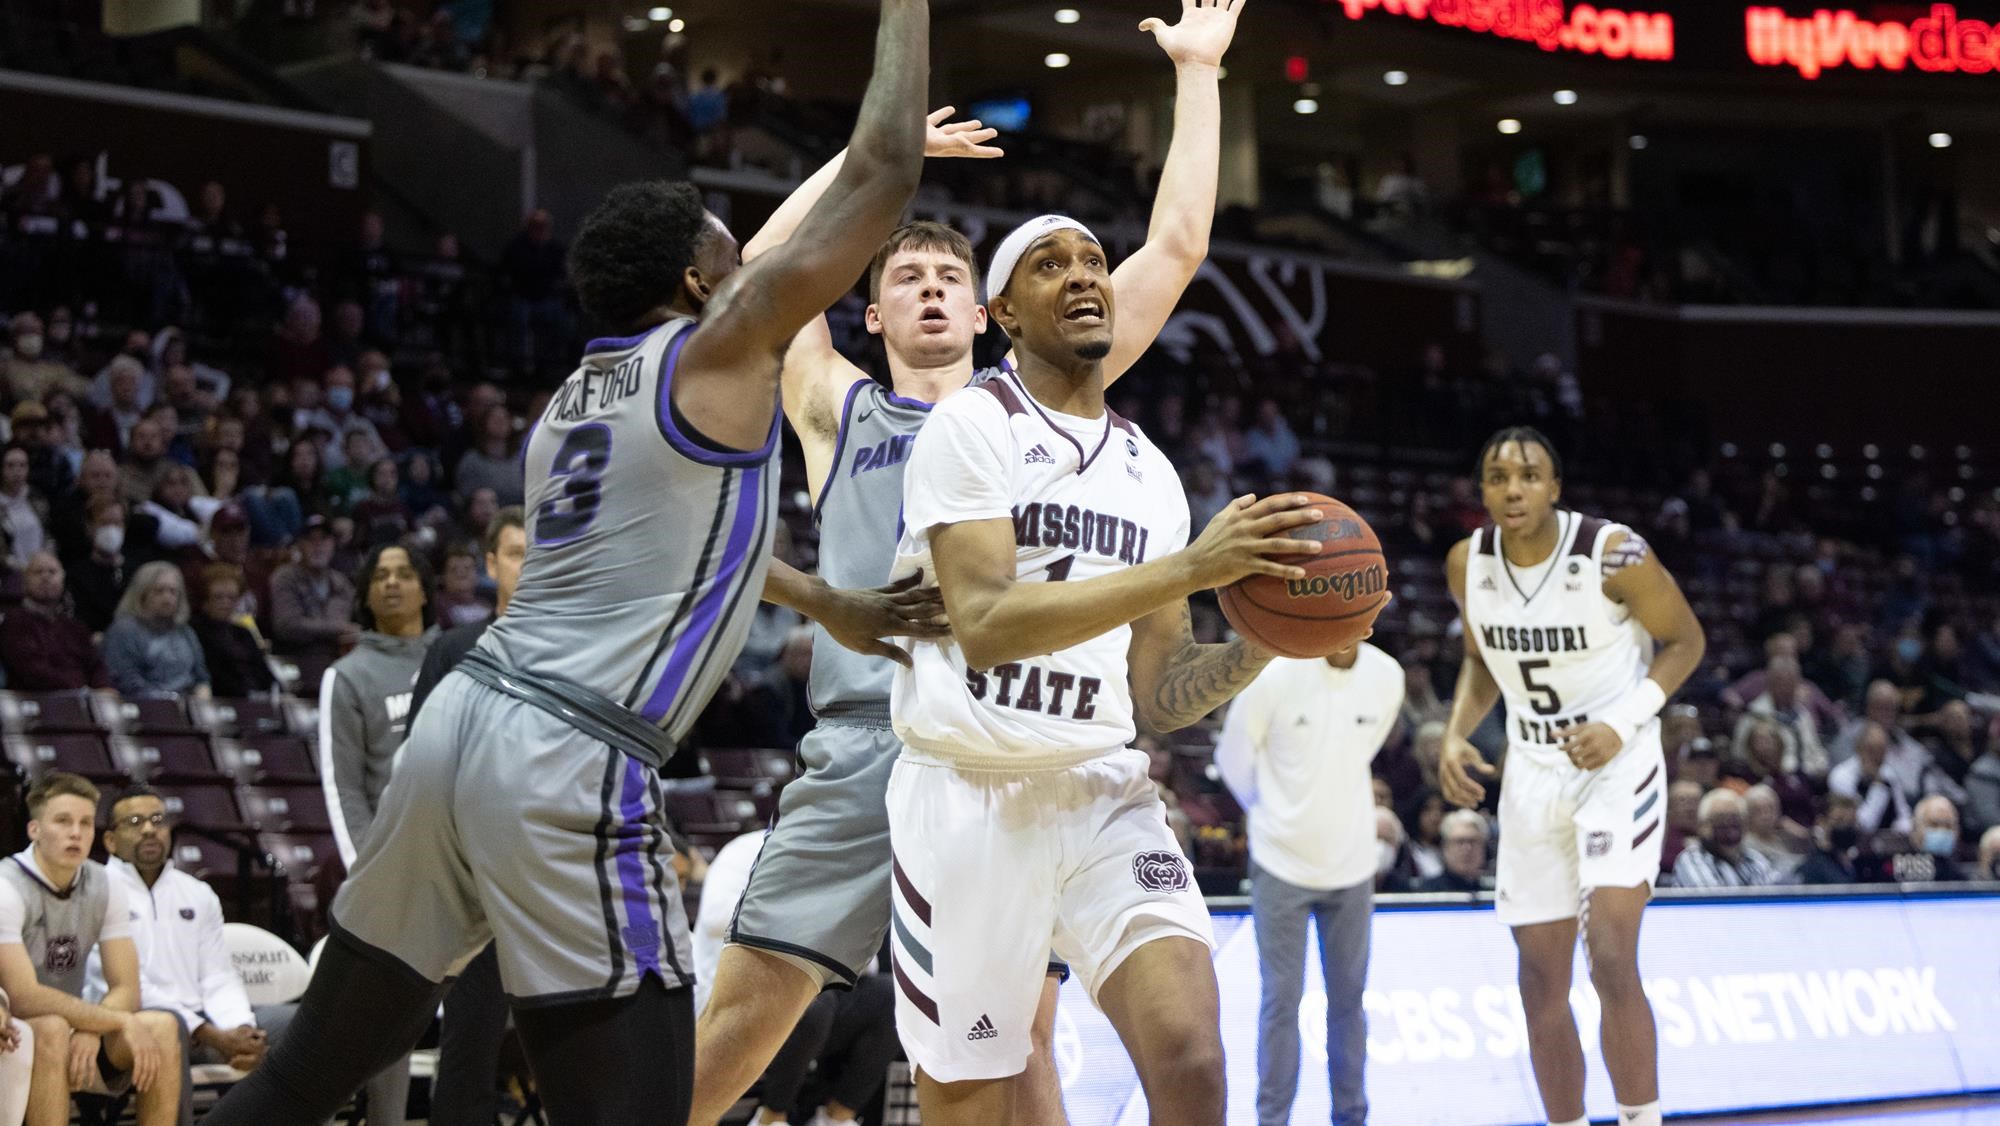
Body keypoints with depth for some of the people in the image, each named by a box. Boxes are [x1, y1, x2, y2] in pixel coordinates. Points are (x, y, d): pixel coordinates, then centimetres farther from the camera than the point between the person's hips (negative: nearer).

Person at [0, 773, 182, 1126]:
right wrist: (121, 1022, -27)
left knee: (162, 1028, -16)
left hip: (69, 1027, 6)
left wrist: (91, 1032, -25)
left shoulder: (104, 886, -1)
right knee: (52, 1031, -36)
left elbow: (126, 990, -3)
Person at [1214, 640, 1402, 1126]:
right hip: (1282, 865, -3)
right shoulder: (1273, 673, -18)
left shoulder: (1387, 677, -7)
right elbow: (1233, 756, -3)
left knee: (1348, 997, 10)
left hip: (1352, 865, 3)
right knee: (1281, 999, 0)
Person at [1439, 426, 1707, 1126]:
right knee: (1541, 982, 7)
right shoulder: (1467, 564, -4)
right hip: (1532, 771, 5)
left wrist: (1621, 722, -20)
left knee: (1611, 961, -19)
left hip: (1617, 763, -5)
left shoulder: (1614, 555, -19)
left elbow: (1685, 640, -7)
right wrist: (1456, 735, -3)